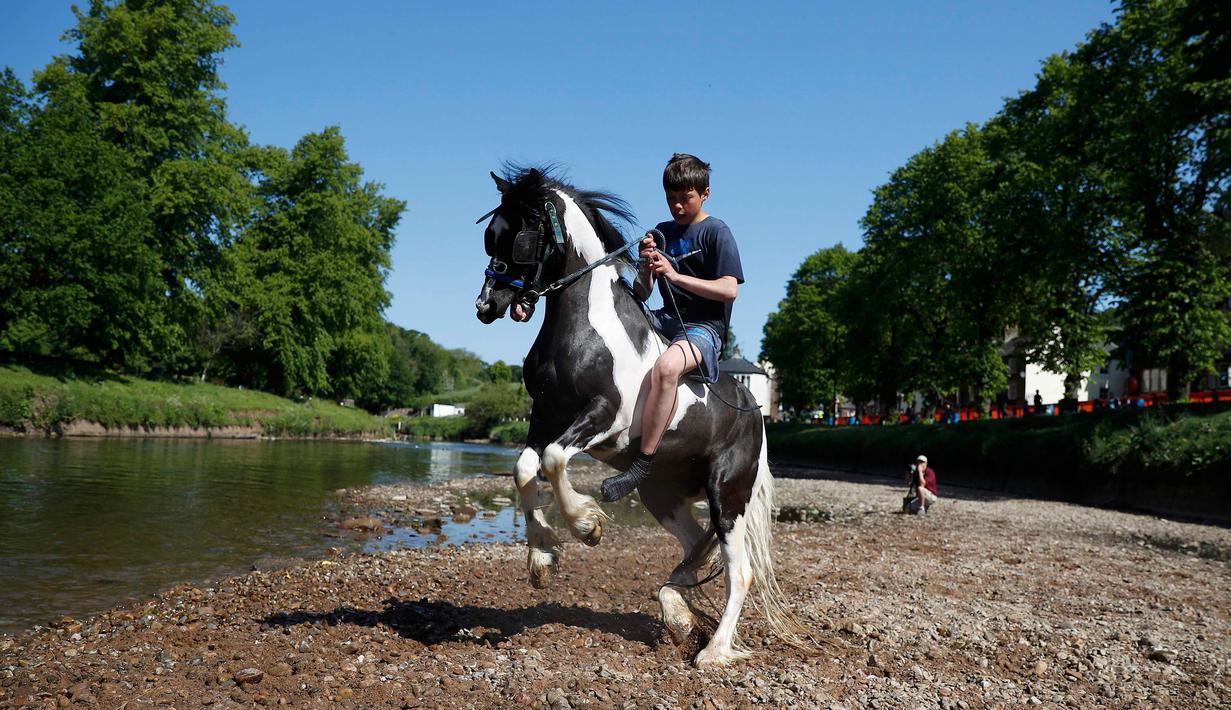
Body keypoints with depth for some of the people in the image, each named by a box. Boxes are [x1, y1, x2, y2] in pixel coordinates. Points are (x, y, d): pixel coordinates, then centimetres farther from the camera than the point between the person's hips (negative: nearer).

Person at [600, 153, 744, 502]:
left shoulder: (716, 231, -1)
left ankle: (642, 464, -36)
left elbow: (729, 290, -13)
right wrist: (646, 265, -8)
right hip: (665, 319, 8)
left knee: (666, 367, -39)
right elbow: (641, 295, 13)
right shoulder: (661, 233, 15)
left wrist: (675, 275, -20)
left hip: (704, 326, -7)